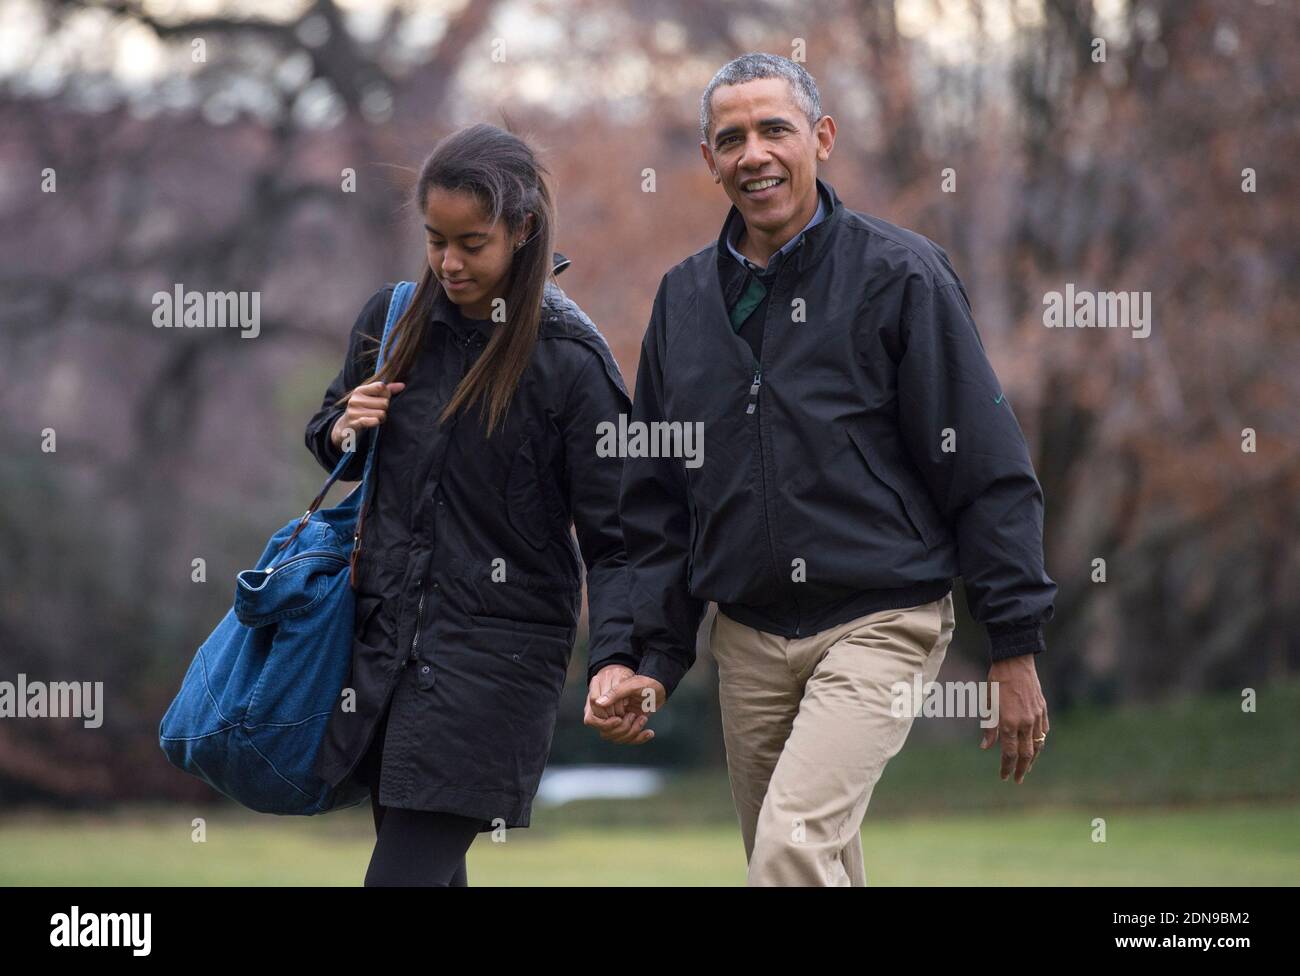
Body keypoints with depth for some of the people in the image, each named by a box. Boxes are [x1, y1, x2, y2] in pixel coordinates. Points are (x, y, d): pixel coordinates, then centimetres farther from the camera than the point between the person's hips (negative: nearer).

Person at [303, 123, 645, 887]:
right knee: (429, 869, 12)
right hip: (386, 628, 6)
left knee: (404, 874, -12)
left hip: (498, 650, -6)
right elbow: (330, 433, 22)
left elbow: (614, 536, -11)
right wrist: (342, 431, -3)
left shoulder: (570, 359, -11)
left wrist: (617, 659, -26)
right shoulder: (393, 318, 5)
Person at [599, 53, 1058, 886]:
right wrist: (657, 657, 8)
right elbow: (656, 498, 17)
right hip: (748, 642, 6)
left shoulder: (901, 275, -5)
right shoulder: (685, 297, 10)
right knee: (803, 867, 10)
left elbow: (990, 472, -6)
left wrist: (1015, 647, -9)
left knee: (797, 843, -23)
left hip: (880, 627, -6)